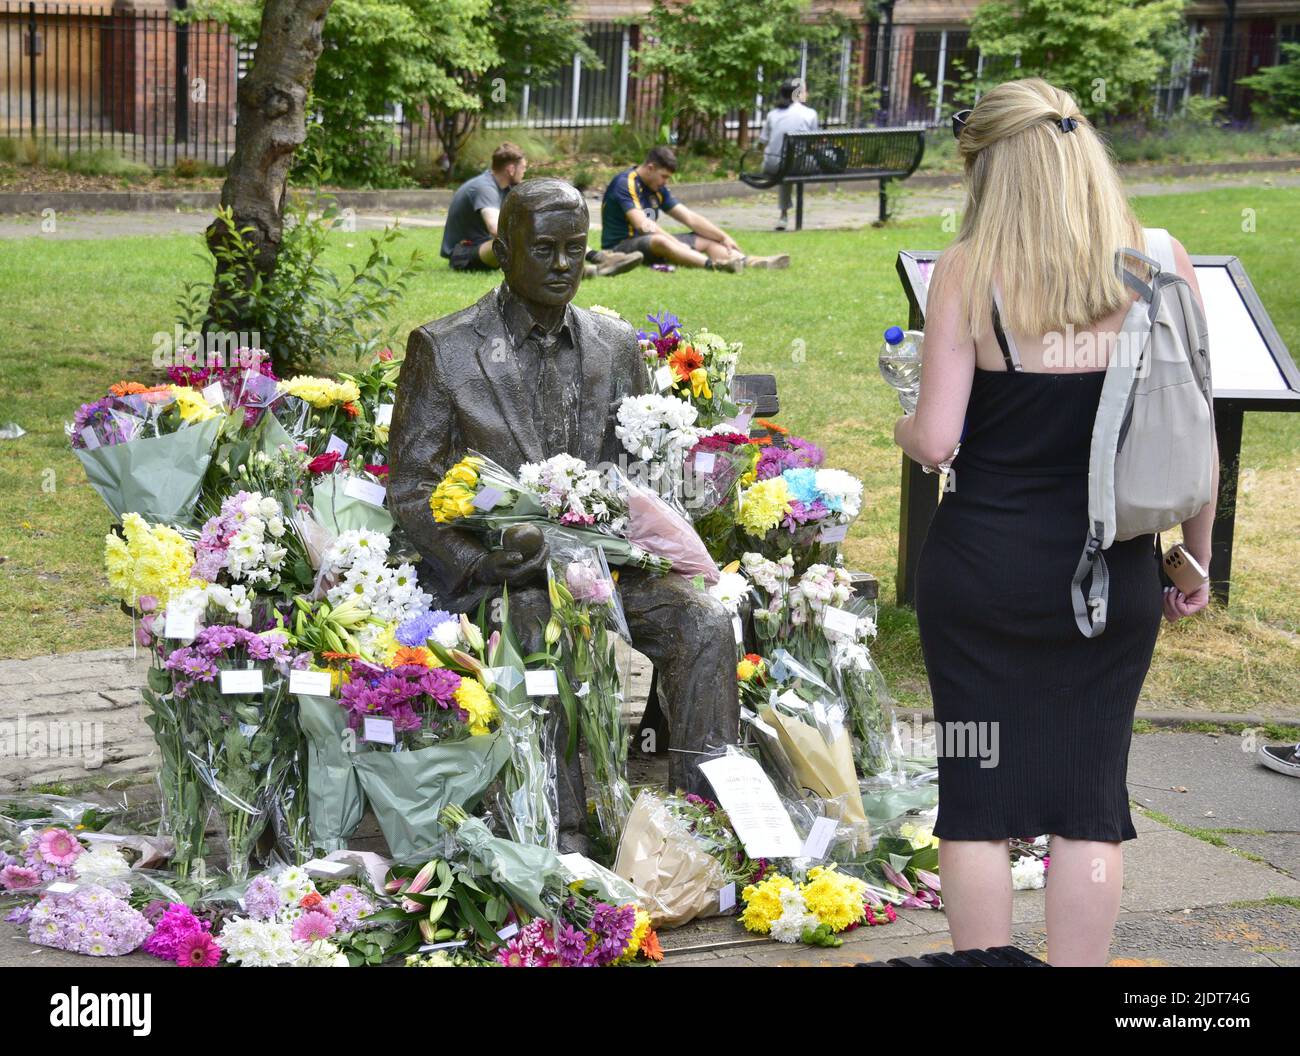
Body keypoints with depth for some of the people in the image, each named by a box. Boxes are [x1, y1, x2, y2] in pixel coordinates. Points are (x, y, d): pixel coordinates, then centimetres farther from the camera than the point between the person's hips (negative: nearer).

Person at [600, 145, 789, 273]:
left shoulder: (658, 189, 12)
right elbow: (642, 224, -26)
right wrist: (679, 245, -29)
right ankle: (715, 264, -61)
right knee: (659, 241, -40)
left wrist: (724, 237, 5)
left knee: (707, 240, 0)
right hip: (620, 246, -9)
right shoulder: (625, 183, -15)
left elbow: (689, 217, 13)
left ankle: (752, 262, -24)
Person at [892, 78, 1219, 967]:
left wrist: (904, 427, 12)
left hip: (981, 566, -1)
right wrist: (1196, 560, 12)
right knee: (1089, 800, 11)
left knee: (978, 799, 10)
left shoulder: (967, 269, -9)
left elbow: (936, 441, -11)